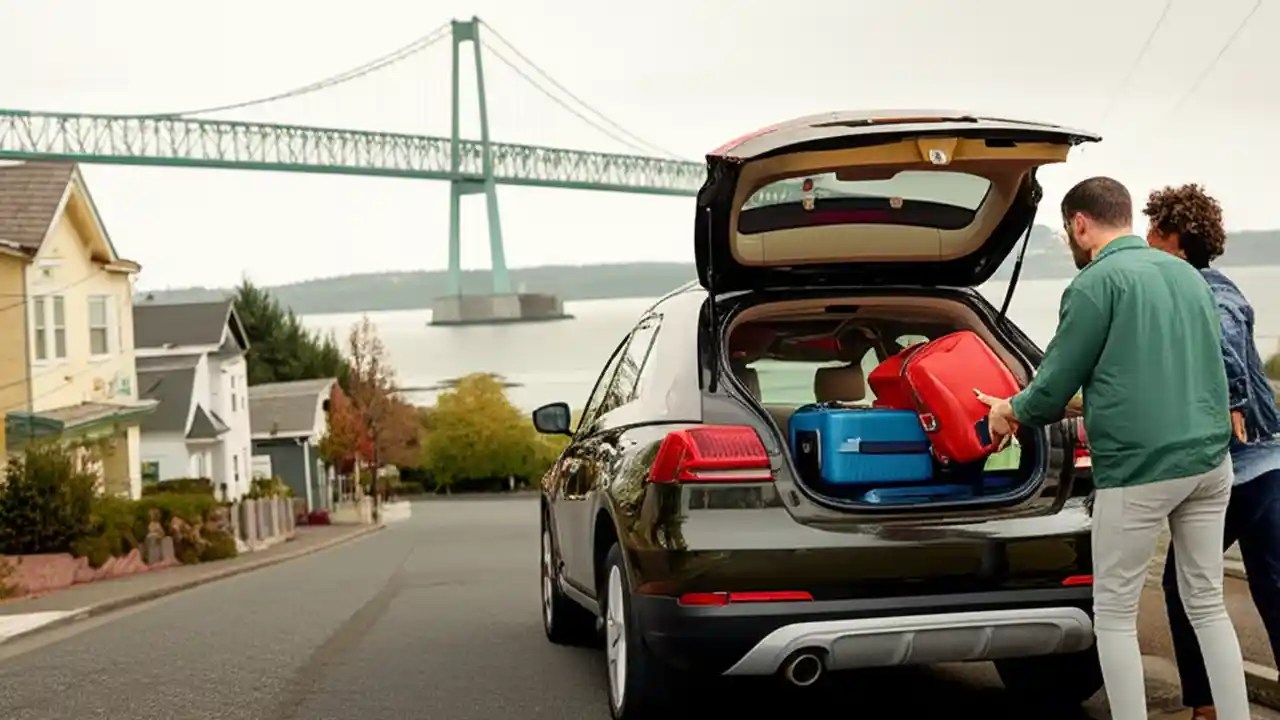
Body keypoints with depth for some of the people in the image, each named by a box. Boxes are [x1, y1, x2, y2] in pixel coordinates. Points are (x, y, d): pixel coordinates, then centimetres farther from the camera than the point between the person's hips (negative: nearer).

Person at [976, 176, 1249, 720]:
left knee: (1114, 615, 5)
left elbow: (1058, 379, -4)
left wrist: (1013, 412, 18)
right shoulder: (1187, 273, 15)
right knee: (1208, 607, 14)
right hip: (1209, 459, 7)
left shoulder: (1098, 281, -8)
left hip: (1140, 467, -7)